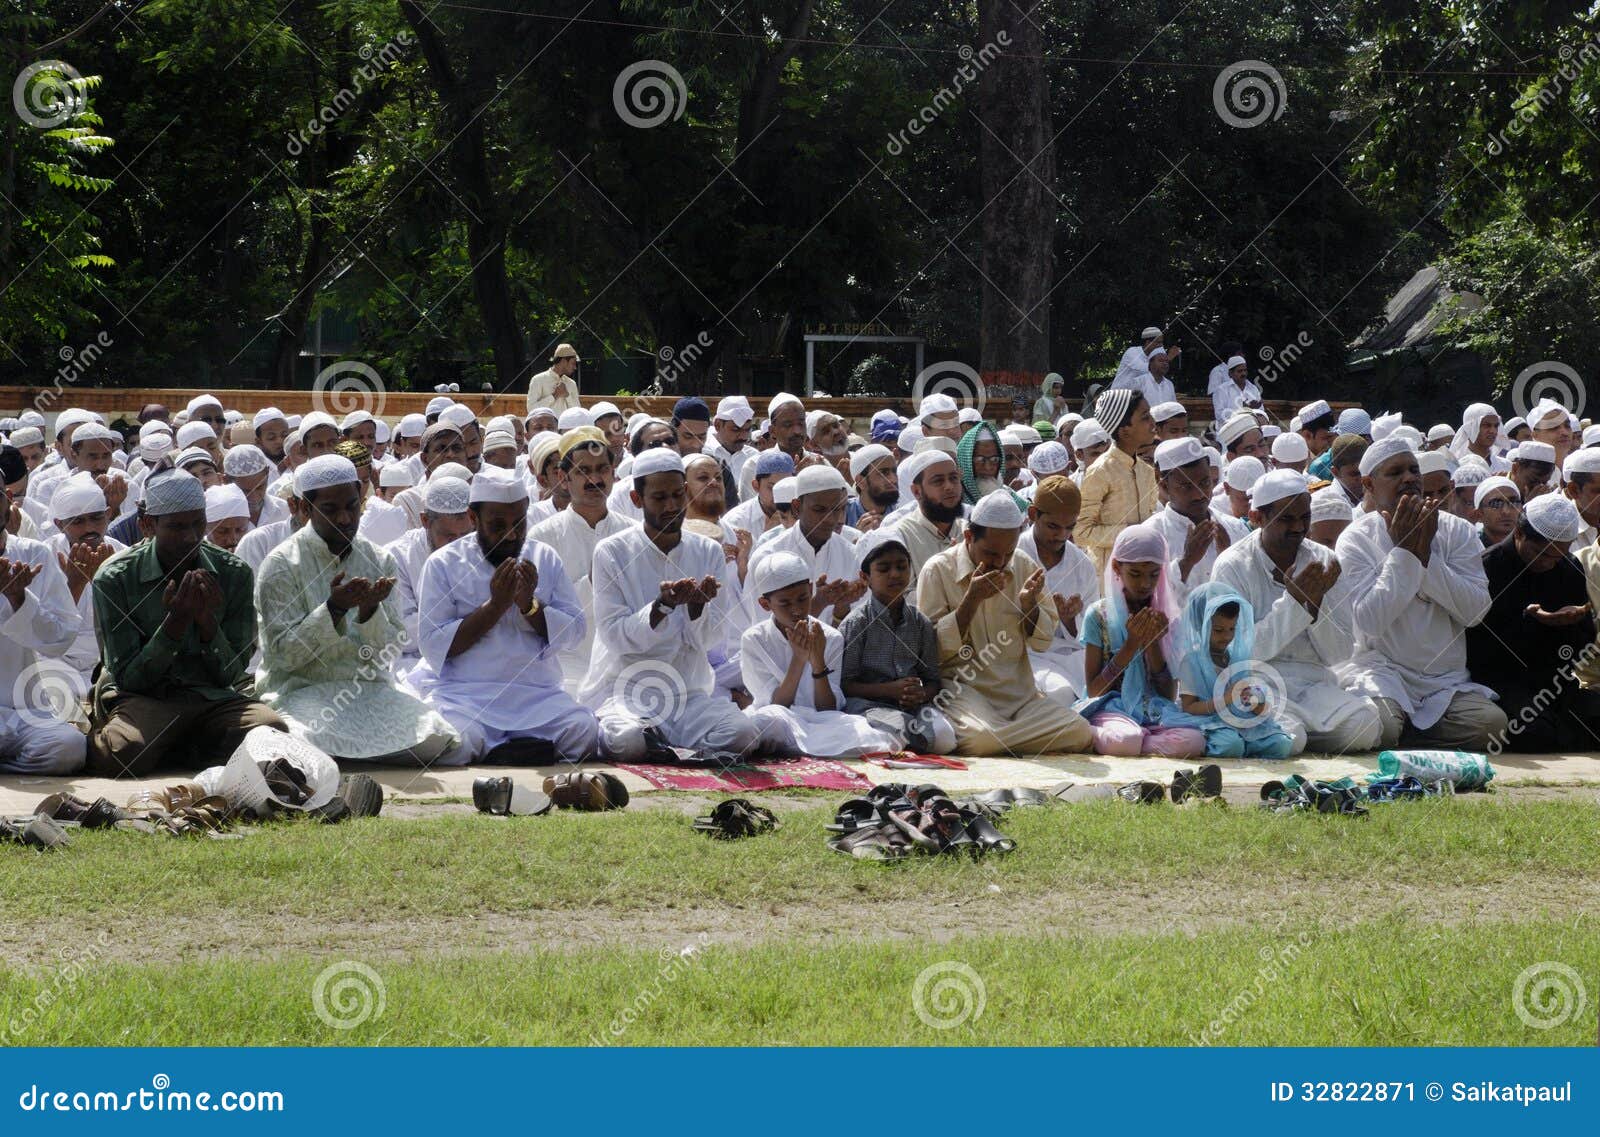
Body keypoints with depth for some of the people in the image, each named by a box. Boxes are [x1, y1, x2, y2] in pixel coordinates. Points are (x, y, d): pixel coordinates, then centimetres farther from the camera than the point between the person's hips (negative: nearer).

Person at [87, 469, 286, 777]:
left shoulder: (234, 574, 2)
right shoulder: (115, 578, -5)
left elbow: (231, 675, 2)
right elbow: (127, 677, -8)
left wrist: (208, 622, -17)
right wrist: (176, 622, -20)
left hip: (214, 698, 3)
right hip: (142, 699, -3)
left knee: (272, 729, -30)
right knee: (120, 754, -38)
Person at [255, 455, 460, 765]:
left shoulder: (379, 561, 11)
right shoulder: (281, 565, -2)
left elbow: (389, 652, 4)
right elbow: (283, 655, -9)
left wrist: (370, 611, -16)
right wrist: (334, 609, -20)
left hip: (370, 690, 4)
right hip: (301, 690, -4)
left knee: (434, 737, -23)